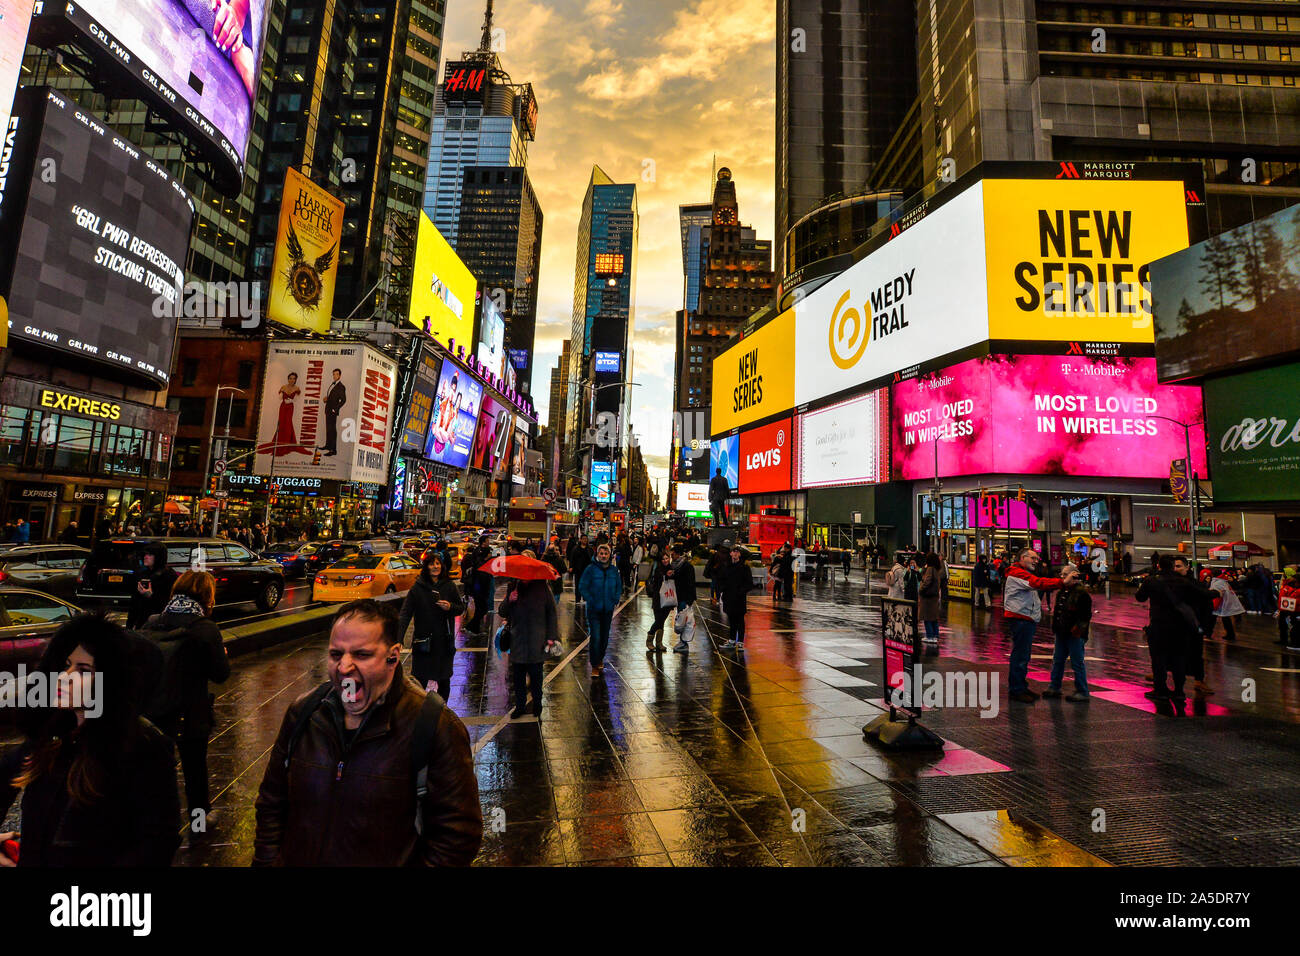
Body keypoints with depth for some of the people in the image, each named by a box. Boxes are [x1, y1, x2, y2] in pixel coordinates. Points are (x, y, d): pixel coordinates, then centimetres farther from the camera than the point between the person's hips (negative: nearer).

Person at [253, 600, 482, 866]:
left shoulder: (437, 727, -25)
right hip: (297, 859, 5)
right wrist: (267, 861, -3)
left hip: (390, 860, -4)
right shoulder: (302, 713, -7)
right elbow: (272, 806, 5)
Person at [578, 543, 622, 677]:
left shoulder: (614, 570, 3)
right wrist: (590, 600, -12)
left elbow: (619, 587, 14)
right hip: (594, 609, -4)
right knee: (595, 637, -9)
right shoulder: (590, 569, -8)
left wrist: (615, 600, 3)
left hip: (608, 609, 4)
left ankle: (600, 659, 36)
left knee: (605, 637, 14)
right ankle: (594, 666, 3)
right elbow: (582, 587, -6)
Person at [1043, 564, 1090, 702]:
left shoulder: (1081, 592, -12)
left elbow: (1086, 615, -15)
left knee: (1077, 663, 0)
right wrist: (1054, 627, 17)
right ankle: (1054, 687, 24)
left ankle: (1082, 693, 10)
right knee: (1057, 660, 14)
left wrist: (1078, 628, -19)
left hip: (1074, 635, -8)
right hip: (1062, 633, 9)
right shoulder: (1062, 591, 13)